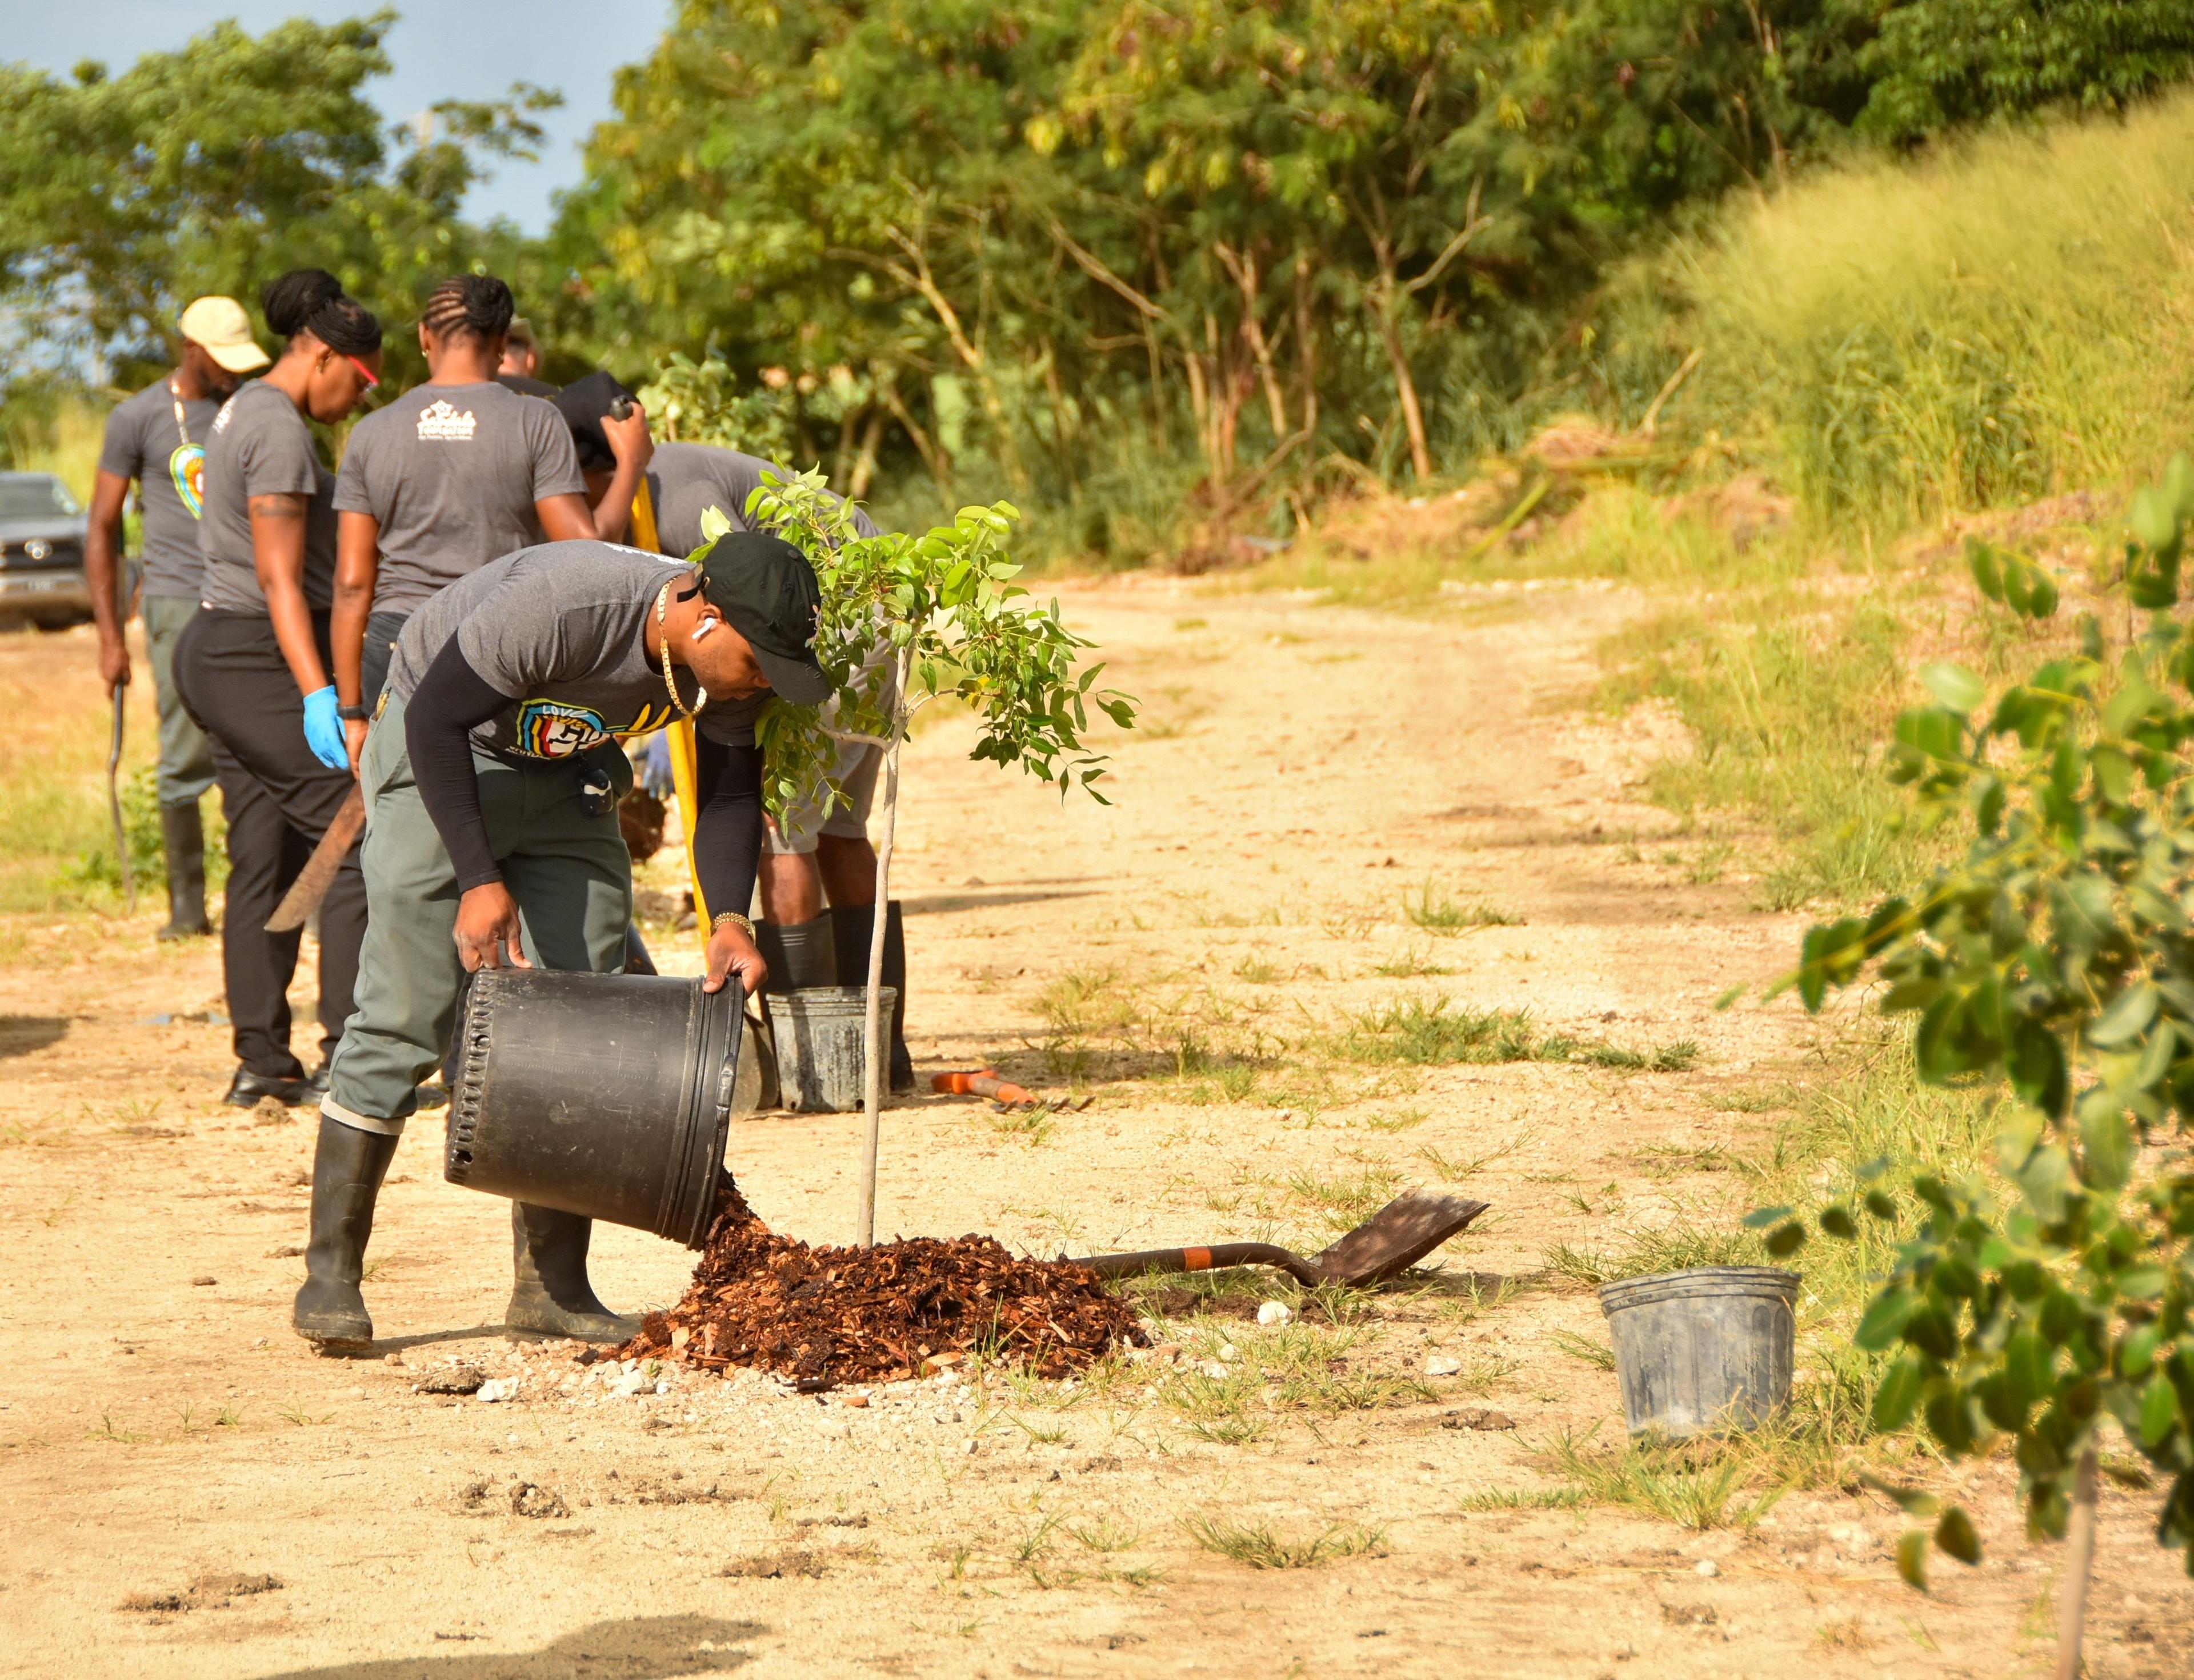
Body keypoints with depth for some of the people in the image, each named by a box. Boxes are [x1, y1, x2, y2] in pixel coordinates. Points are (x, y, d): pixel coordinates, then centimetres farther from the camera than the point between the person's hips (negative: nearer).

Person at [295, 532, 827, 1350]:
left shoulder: (729, 660, -17)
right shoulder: (564, 606, -38)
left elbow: (729, 790, -5)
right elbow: (436, 717, -29)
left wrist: (728, 917, -22)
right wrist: (479, 880, -32)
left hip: (565, 775, 6)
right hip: (439, 747, -6)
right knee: (404, 1019, -12)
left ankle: (552, 1284, 2)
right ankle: (330, 1274, -6)